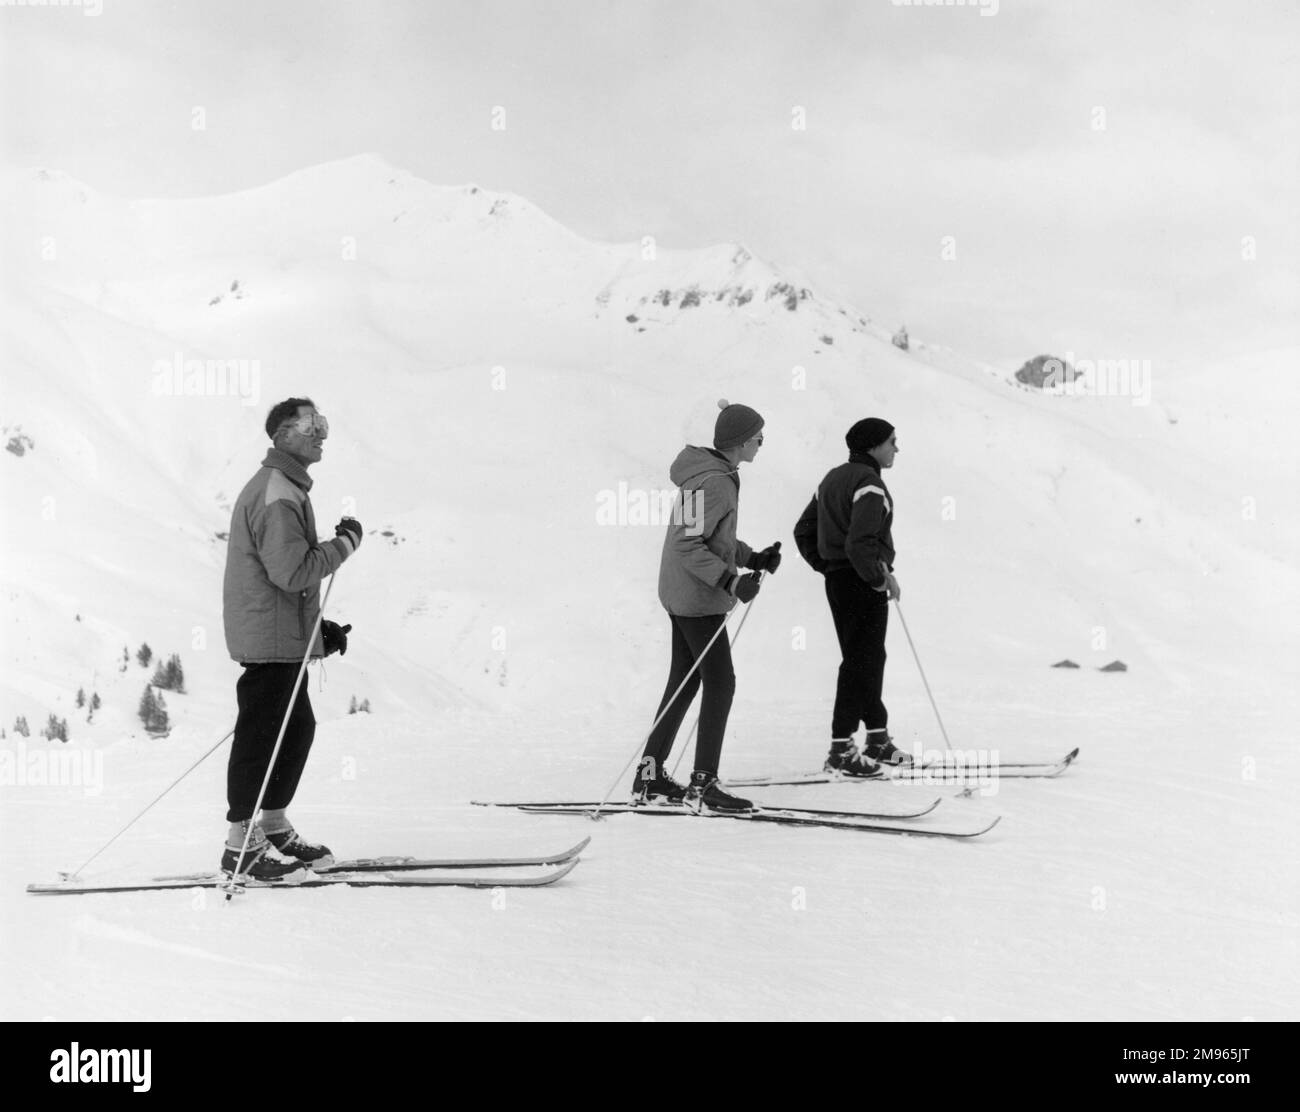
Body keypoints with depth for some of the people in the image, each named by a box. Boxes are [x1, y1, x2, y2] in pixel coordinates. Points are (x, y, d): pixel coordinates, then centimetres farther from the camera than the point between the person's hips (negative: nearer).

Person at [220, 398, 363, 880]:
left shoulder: (276, 487, 19)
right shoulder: (277, 495, -17)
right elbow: (293, 571, -24)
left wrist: (318, 625, 21)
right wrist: (345, 543, -13)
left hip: (282, 636, 11)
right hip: (271, 637, -11)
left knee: (297, 727, 16)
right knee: (262, 733, -7)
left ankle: (274, 828, 27)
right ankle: (241, 846, -2)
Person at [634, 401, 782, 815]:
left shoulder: (720, 474, 12)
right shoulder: (712, 482, -20)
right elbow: (689, 544, -24)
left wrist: (752, 558, 12)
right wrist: (730, 580, -28)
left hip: (683, 595, 10)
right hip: (697, 598, -10)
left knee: (684, 682, 14)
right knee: (720, 683, -6)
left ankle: (649, 778, 19)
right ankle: (702, 785, -3)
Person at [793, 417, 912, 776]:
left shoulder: (833, 478, 14)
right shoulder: (869, 484, -17)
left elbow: (804, 531, 18)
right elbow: (860, 543, -28)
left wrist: (827, 567, 16)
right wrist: (880, 578, -16)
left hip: (837, 580, 10)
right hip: (862, 584, -10)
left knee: (867, 658, 18)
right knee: (862, 661, -5)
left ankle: (878, 738, 27)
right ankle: (841, 750, -4)